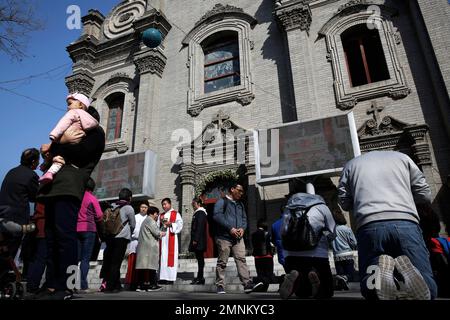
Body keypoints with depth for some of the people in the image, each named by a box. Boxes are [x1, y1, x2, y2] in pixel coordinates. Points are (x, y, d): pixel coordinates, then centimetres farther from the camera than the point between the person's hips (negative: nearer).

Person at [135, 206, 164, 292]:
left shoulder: (145, 220, 24)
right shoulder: (150, 220, -8)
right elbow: (156, 232, -12)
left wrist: (159, 233, 18)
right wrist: (162, 233, 7)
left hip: (143, 247, 10)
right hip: (150, 247, -9)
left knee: (143, 266, 6)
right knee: (151, 265, -5)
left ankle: (141, 285, 7)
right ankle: (152, 285, -2)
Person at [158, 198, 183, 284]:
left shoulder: (176, 214, 6)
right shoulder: (161, 215, 22)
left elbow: (180, 225, -4)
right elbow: (157, 226, 17)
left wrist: (171, 224, -16)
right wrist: (160, 223, -3)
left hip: (171, 238, -5)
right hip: (162, 238, 5)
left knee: (171, 256, -8)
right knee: (163, 257, 1)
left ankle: (170, 278, -6)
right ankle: (163, 277, 4)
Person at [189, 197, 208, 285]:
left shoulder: (200, 213, -11)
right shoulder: (197, 213, 19)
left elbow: (200, 227, -19)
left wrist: (195, 240, -21)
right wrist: (194, 239, 19)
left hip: (199, 241, -10)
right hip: (198, 241, 10)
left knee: (200, 258, -6)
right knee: (199, 258, 11)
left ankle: (200, 278, -2)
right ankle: (200, 277, 16)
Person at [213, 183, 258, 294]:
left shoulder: (240, 204, 22)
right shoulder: (222, 201, 1)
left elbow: (244, 218, 20)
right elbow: (217, 216, -12)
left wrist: (242, 228, -3)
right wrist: (230, 228, -16)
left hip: (238, 237, 5)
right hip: (224, 237, -5)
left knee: (241, 259, -7)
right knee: (222, 262, 1)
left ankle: (247, 284, -12)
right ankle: (220, 286, 10)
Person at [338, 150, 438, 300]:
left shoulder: (351, 164, 23)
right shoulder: (402, 157, 24)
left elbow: (344, 203, 18)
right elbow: (424, 195, 19)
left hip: (369, 226, 0)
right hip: (406, 223, 0)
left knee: (369, 291, 11)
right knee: (427, 289, 9)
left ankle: (383, 271, -23)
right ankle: (405, 272, -24)